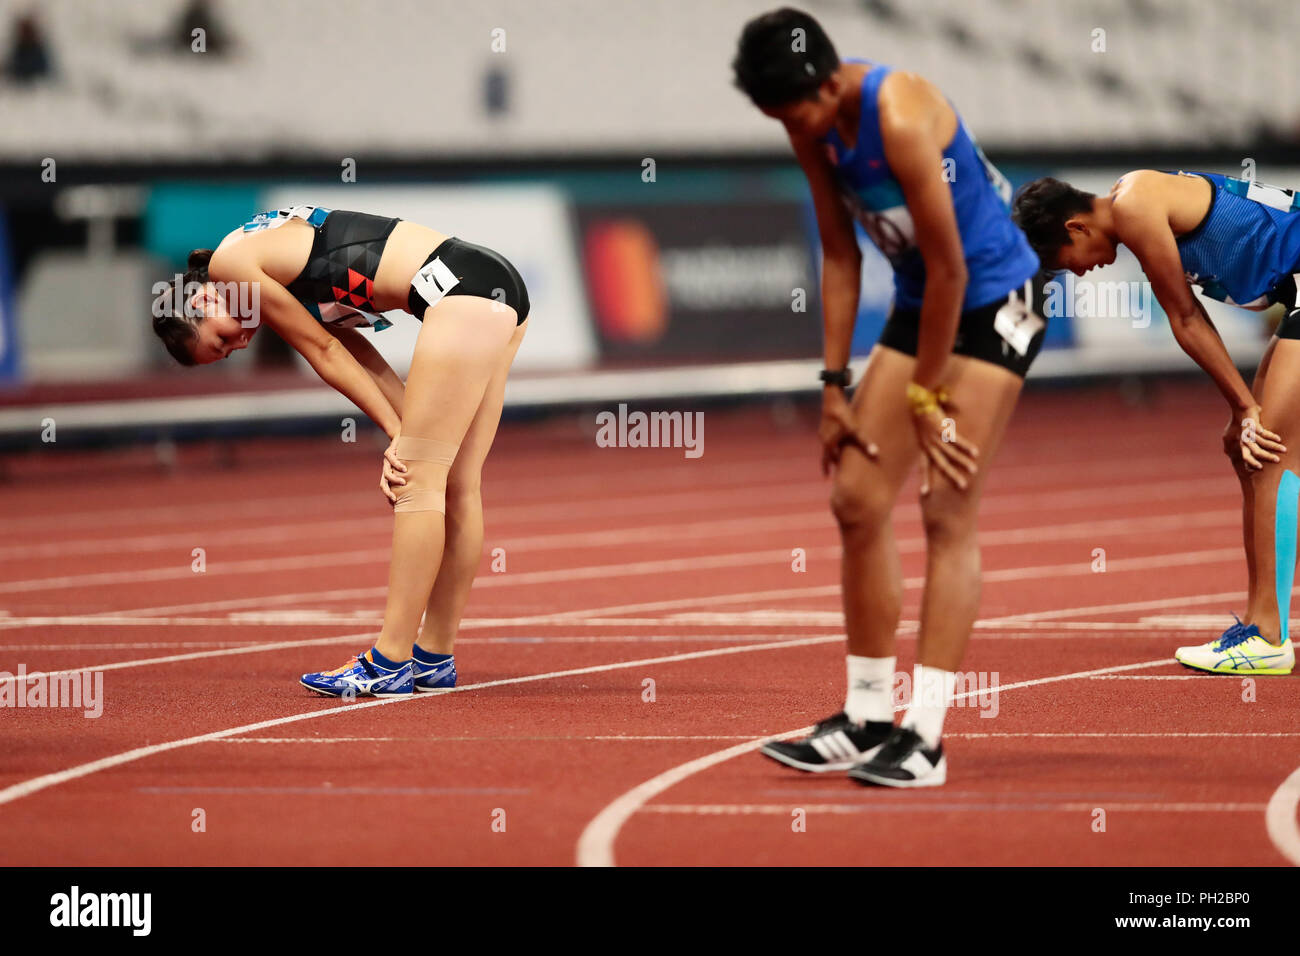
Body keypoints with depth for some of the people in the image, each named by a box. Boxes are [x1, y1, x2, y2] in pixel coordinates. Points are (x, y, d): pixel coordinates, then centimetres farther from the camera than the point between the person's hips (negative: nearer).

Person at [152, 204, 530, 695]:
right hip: (499, 289, 10)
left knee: (419, 483, -8)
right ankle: (435, 658, 17)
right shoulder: (271, 255, 23)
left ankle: (390, 664, -8)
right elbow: (353, 352, 17)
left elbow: (324, 350, 0)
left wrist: (398, 433, 5)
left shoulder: (231, 261, -2)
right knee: (456, 487, 12)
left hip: (463, 291, -10)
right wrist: (406, 435, 6)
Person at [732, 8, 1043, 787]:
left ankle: (925, 737, -13)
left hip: (994, 302, -8)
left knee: (948, 514, -13)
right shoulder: (815, 127, -2)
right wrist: (836, 387, 4)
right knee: (857, 500, 2)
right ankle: (868, 719, 11)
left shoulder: (900, 118, -27)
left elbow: (950, 266, -22)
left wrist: (927, 397, -15)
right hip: (921, 304, 8)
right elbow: (840, 256, 7)